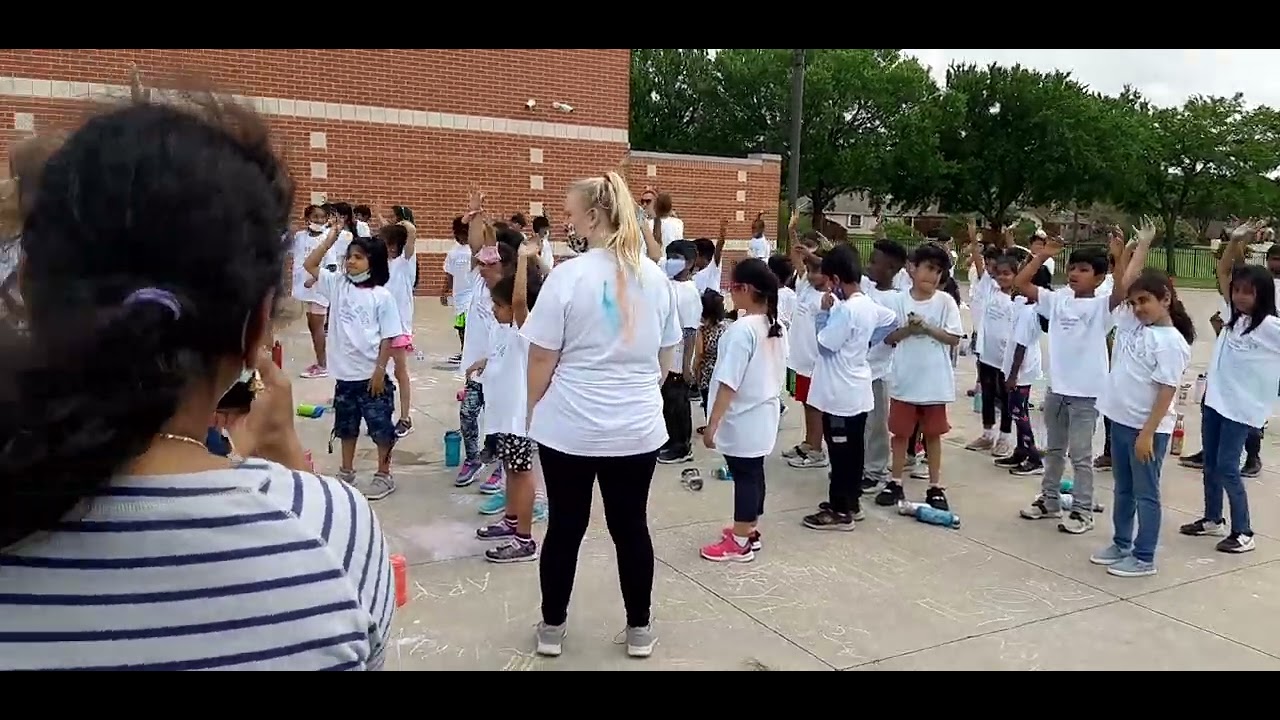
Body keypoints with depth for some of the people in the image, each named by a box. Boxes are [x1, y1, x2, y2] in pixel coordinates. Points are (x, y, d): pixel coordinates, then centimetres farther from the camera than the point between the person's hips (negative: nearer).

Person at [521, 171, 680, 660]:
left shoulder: (568, 275, -13)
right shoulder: (655, 277, 1)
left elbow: (541, 359, -9)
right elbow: (666, 359, 10)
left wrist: (532, 410, 6)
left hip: (569, 426, -3)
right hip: (637, 428, 3)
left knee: (565, 526, 11)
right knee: (631, 526, 13)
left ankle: (552, 627, 26)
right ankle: (639, 628, 25)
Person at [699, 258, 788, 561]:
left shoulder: (742, 329, -22)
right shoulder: (776, 327, 4)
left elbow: (728, 383, -23)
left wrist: (712, 423, -19)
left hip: (742, 419, -8)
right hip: (764, 414, 8)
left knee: (744, 476, 2)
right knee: (754, 473, 18)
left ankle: (739, 543, 13)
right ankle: (749, 531, 31)